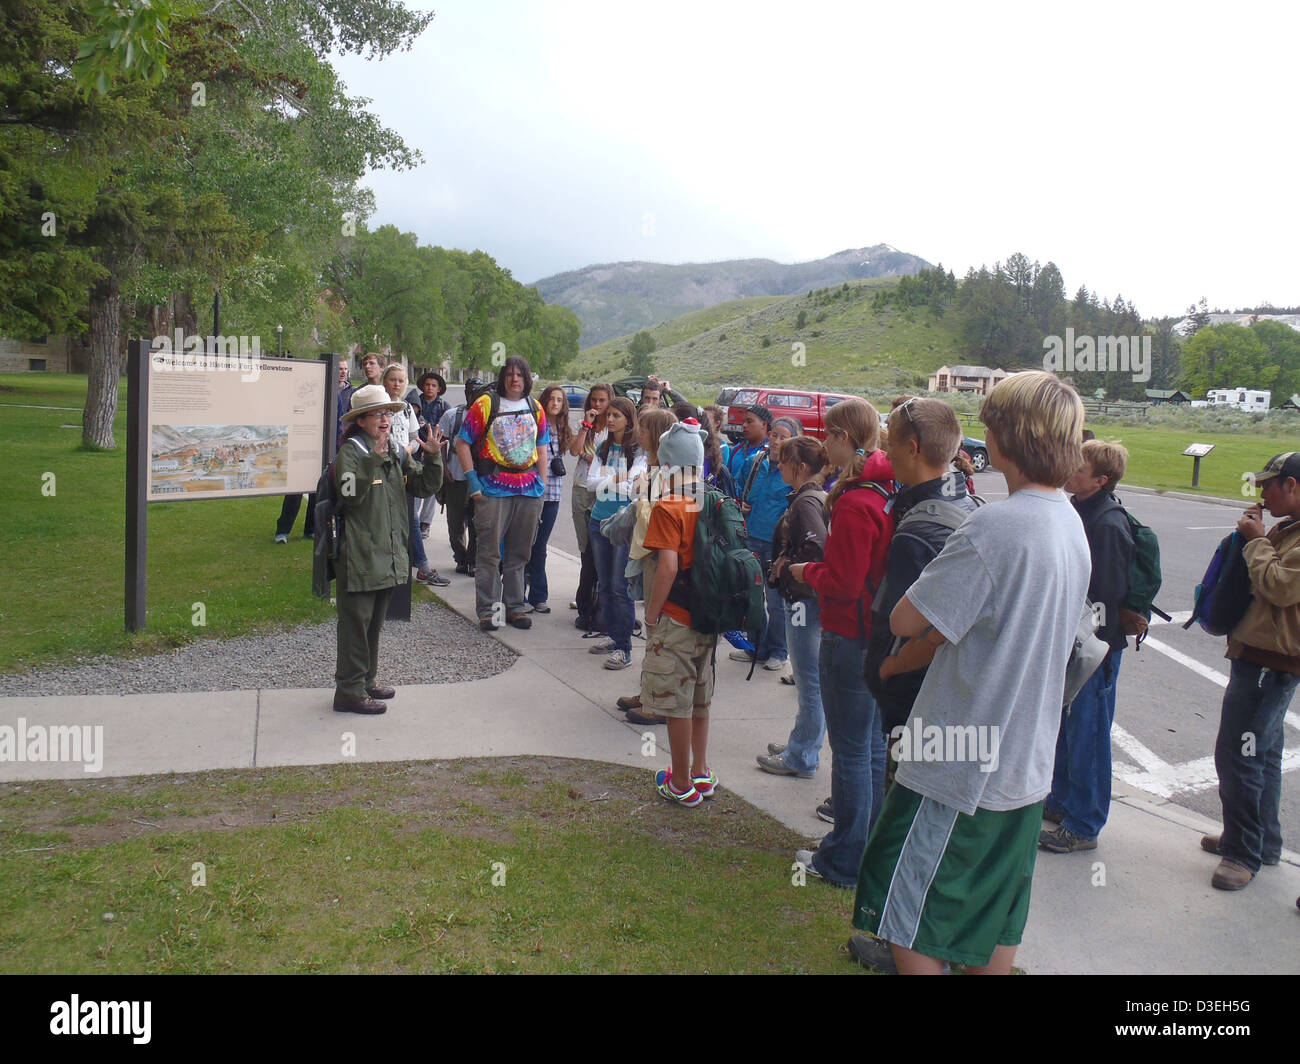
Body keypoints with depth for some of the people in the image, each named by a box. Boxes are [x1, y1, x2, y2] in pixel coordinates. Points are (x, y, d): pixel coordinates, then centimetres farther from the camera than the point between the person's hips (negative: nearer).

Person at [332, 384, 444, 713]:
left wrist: (432, 457, -5)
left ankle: (366, 680, 30)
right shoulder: (351, 451, -10)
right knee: (356, 622, -3)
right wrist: (374, 459, -31)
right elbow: (351, 494, -24)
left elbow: (426, 486, 11)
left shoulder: (397, 452, 11)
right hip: (360, 557, -8)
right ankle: (349, 690, 4)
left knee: (375, 622, 17)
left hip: (389, 556, 8)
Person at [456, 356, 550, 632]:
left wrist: (542, 485, 10)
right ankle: (487, 611, 4)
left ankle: (515, 607, 20)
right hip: (493, 487, -4)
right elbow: (463, 443, -1)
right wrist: (473, 481, -9)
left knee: (519, 552, 11)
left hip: (529, 488, 4)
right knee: (490, 551, -2)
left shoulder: (535, 409, 13)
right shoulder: (485, 404, 0)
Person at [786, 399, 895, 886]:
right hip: (880, 634, 9)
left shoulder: (855, 503, -22)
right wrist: (819, 569, 8)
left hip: (849, 639, -9)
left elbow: (843, 584, -22)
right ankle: (871, 844, 33)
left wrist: (806, 572, -5)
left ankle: (846, 861, 14)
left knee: (850, 750, 2)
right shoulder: (888, 493, 5)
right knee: (873, 745, 19)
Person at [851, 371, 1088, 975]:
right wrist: (928, 644, 4)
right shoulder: (1072, 527, 6)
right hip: (1027, 762, 9)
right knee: (994, 927, 19)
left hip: (961, 763, -9)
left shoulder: (995, 527, -23)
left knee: (909, 925, 5)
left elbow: (906, 621, -20)